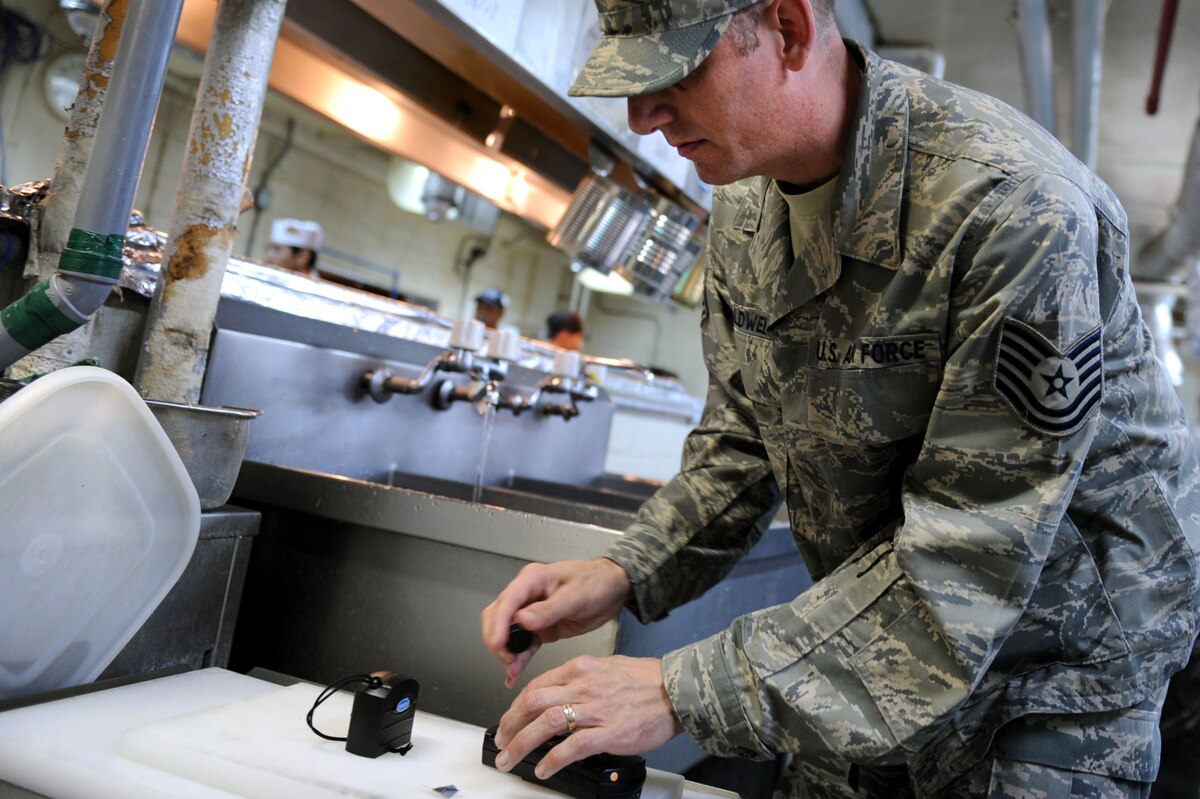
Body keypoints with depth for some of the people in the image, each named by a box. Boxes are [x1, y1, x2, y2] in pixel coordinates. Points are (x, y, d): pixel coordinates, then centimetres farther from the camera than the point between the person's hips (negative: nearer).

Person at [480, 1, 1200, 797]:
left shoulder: (1014, 207, -30)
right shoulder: (743, 207, -5)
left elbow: (972, 554, -30)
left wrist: (689, 692, -30)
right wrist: (626, 573, -12)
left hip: (1058, 664, -5)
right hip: (879, 643, 6)